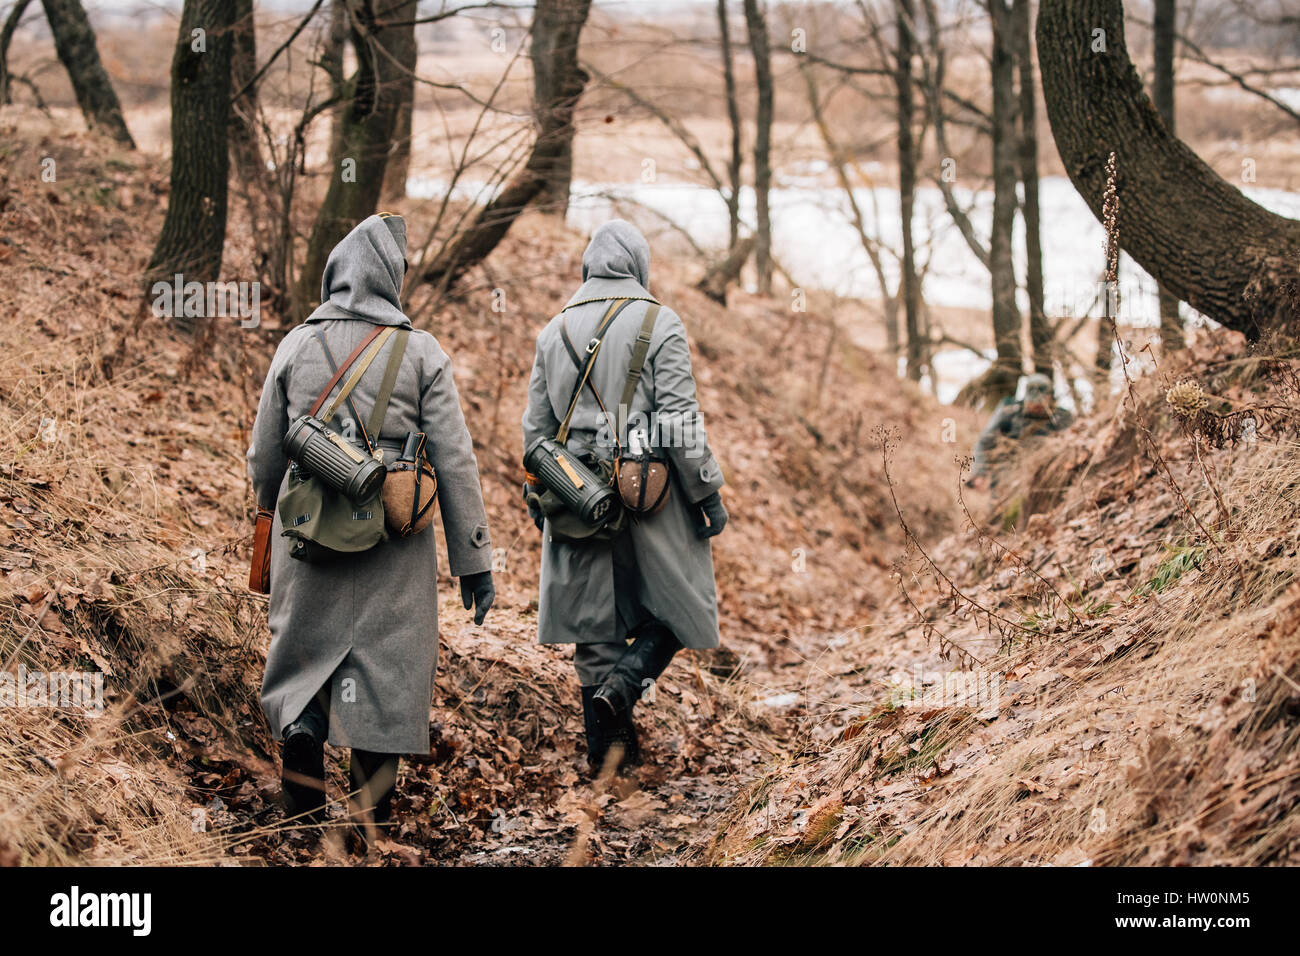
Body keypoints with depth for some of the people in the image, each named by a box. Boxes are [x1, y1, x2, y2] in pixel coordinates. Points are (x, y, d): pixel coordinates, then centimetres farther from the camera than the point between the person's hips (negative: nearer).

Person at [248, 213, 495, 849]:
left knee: (302, 658, 17)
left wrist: (273, 515, 29)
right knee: (384, 672, 7)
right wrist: (473, 559, -1)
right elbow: (454, 463, -6)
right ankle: (371, 816, 11)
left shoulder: (297, 345, 2)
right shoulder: (419, 352, -5)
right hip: (393, 546, -2)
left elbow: (263, 457, 9)